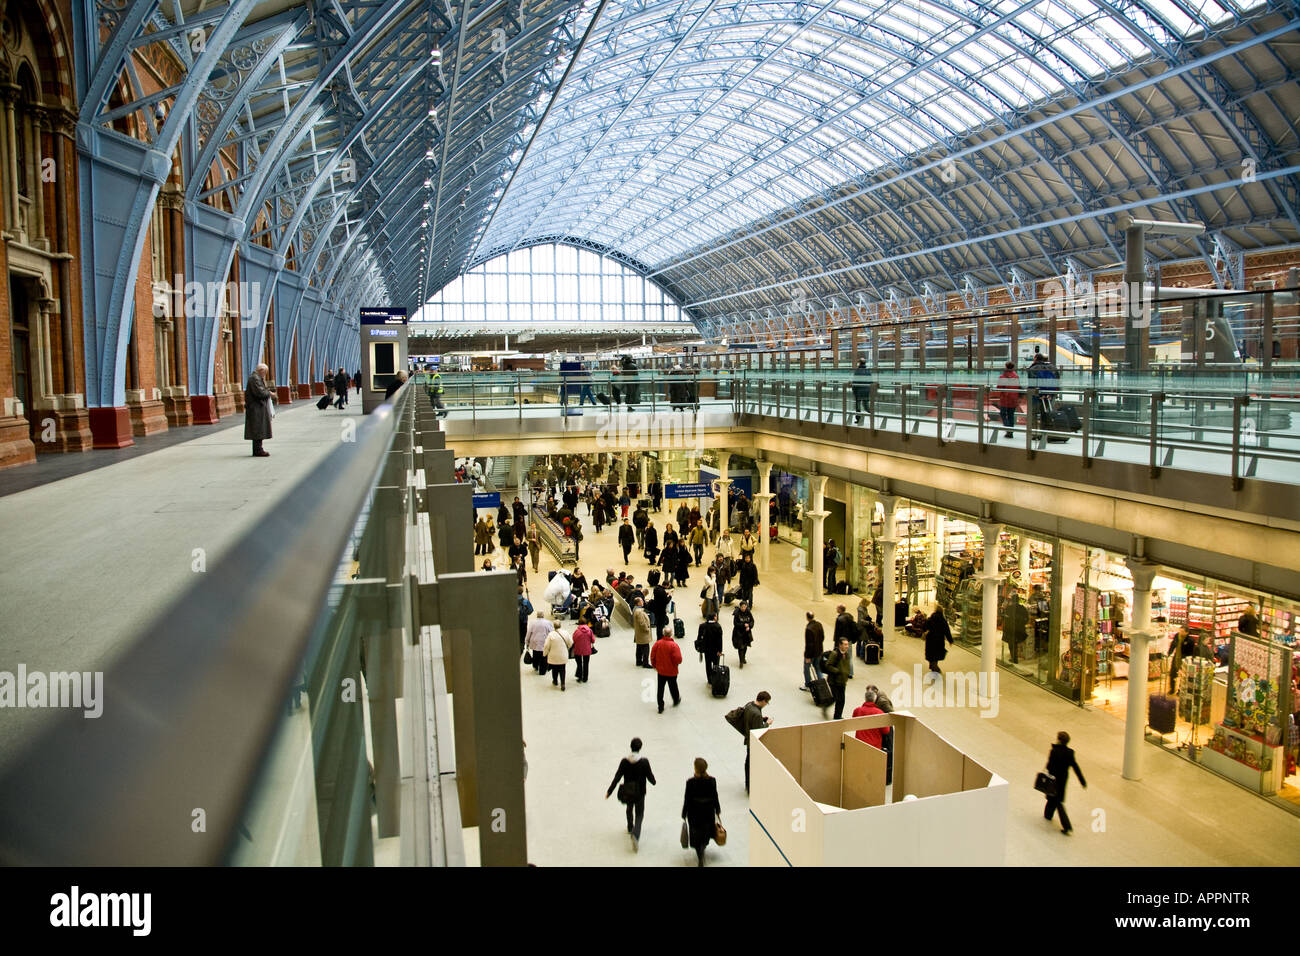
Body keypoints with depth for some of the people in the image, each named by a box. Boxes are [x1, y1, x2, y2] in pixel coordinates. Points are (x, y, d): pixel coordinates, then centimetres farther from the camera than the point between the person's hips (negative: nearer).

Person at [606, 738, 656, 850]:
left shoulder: (624, 761, -14)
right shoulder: (644, 762, -18)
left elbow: (617, 777, -11)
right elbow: (650, 776, -10)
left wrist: (609, 791, -4)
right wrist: (654, 782, 13)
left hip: (628, 792, 2)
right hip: (640, 793, -2)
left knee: (629, 809, 29)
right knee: (639, 815, 8)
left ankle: (630, 828, 48)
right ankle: (635, 834, -16)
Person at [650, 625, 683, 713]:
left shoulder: (657, 643, -12)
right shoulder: (674, 645, -23)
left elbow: (652, 656, -2)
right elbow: (678, 659, -22)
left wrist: (654, 665, 15)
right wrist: (677, 663, 2)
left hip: (660, 671, 2)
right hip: (672, 671, -2)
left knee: (660, 689, 11)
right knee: (673, 686, 20)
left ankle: (660, 707, 15)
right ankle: (676, 700, 43)